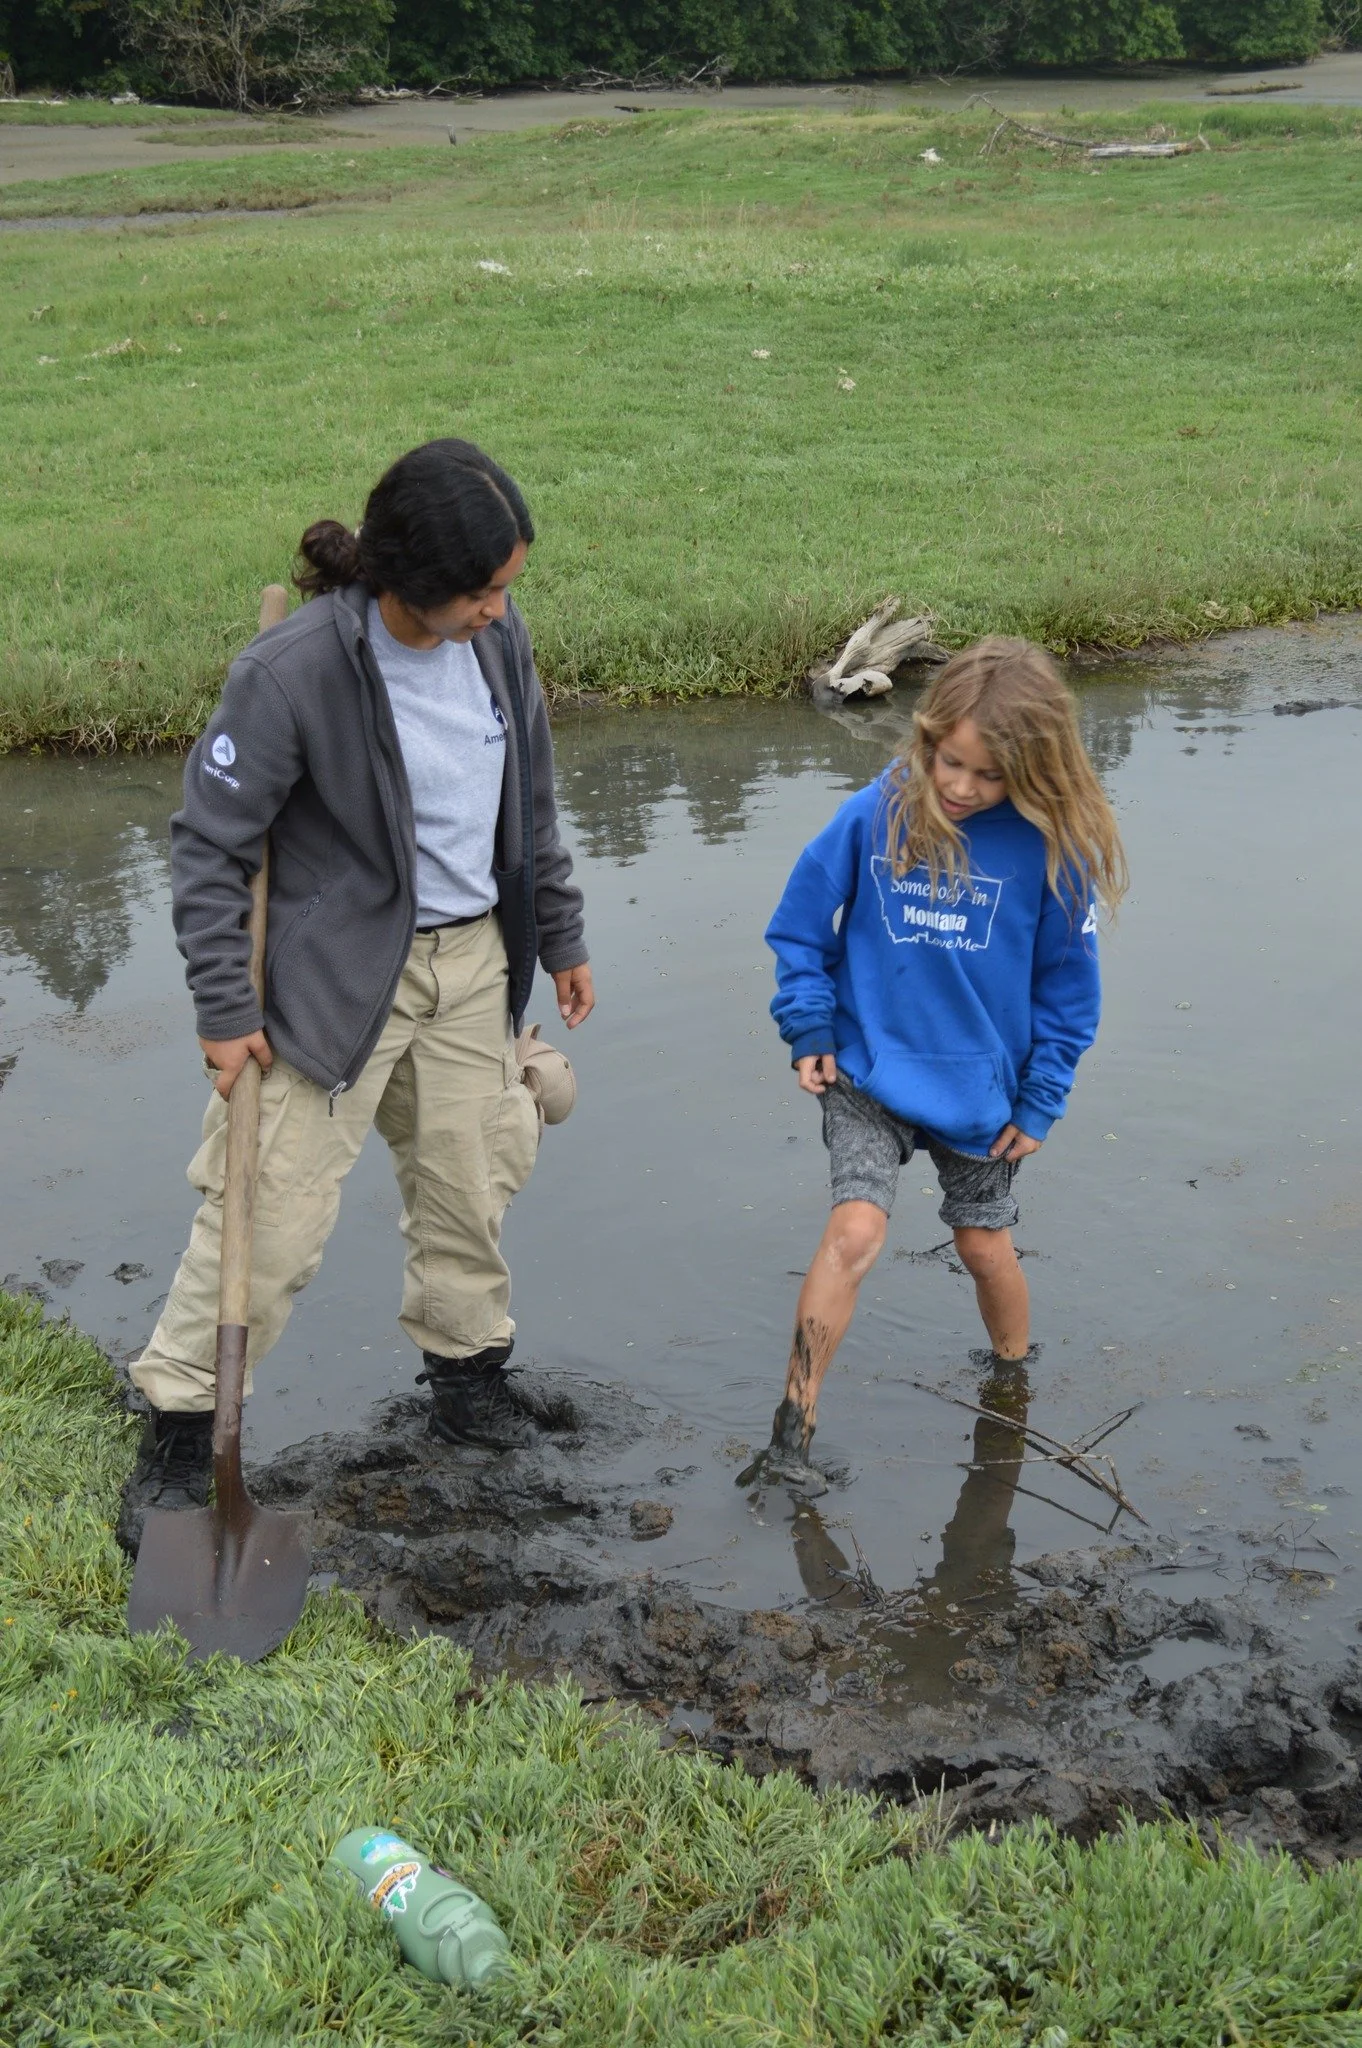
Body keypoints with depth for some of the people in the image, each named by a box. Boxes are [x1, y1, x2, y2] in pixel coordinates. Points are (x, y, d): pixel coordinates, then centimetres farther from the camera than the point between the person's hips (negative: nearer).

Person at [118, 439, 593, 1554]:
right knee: (272, 1209, -2)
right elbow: (208, 844, -15)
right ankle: (181, 1429, 13)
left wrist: (561, 937, 18)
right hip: (339, 977, -5)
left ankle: (464, 1364, 39)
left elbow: (532, 807, 12)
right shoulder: (293, 671, -23)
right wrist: (226, 1008, -15)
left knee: (470, 1183, 17)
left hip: (474, 960, 6)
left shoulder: (499, 639, -4)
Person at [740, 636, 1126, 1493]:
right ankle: (793, 1431, -7)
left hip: (982, 1090, 1)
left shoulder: (1050, 848, -12)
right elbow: (802, 919, 1)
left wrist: (1040, 1100, 0)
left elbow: (1067, 983, -2)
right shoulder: (875, 816, -12)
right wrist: (810, 1031, -1)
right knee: (855, 1232, -16)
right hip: (869, 1074, -1)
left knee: (986, 1246, 15)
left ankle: (1012, 1381, 45)